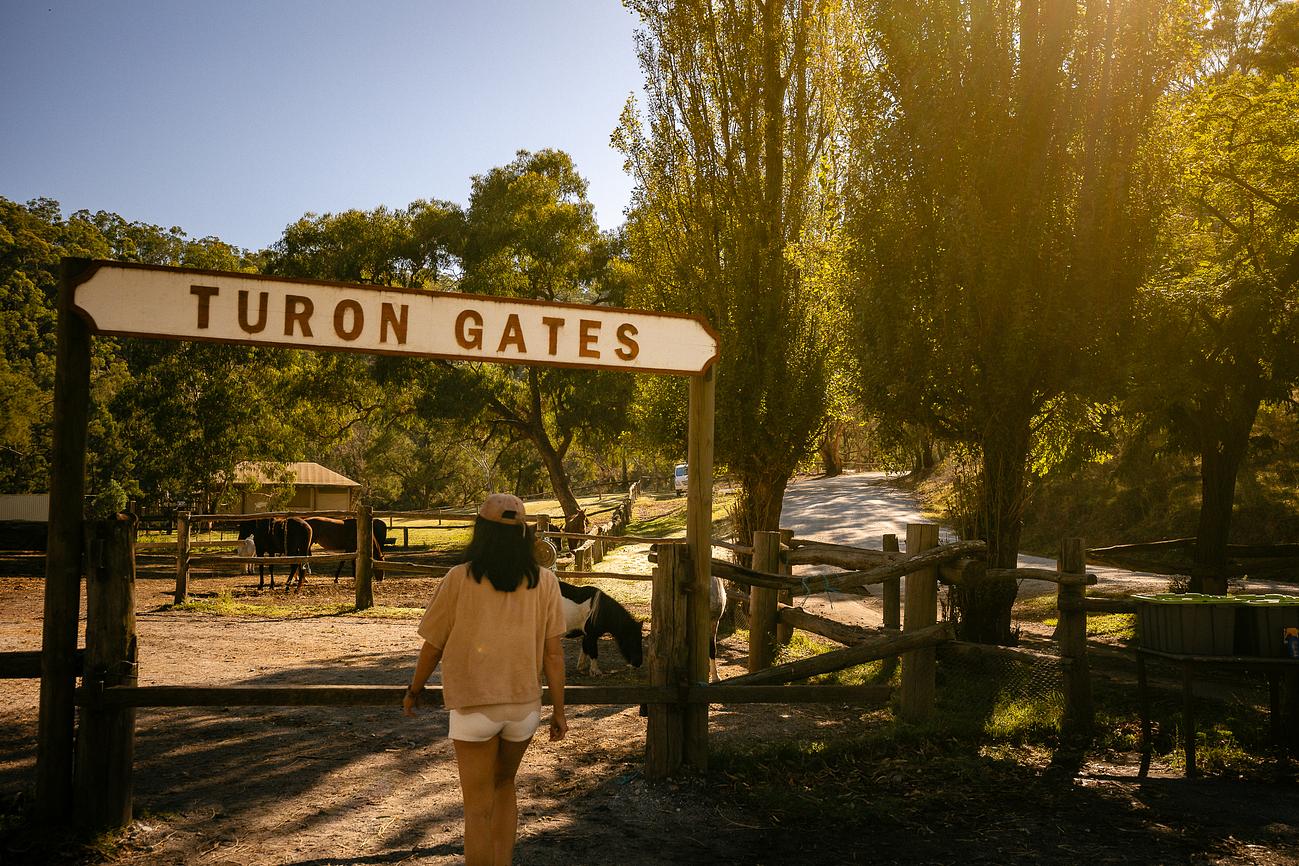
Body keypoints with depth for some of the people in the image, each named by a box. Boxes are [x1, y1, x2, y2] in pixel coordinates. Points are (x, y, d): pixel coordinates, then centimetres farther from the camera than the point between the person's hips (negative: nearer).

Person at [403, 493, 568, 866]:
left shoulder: (459, 579, -8)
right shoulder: (544, 581, -4)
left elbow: (433, 646, -1)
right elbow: (553, 652, -3)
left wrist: (414, 691, 15)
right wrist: (558, 710, 5)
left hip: (473, 706, -3)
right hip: (525, 705, 3)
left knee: (478, 807, 9)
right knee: (504, 787, 25)